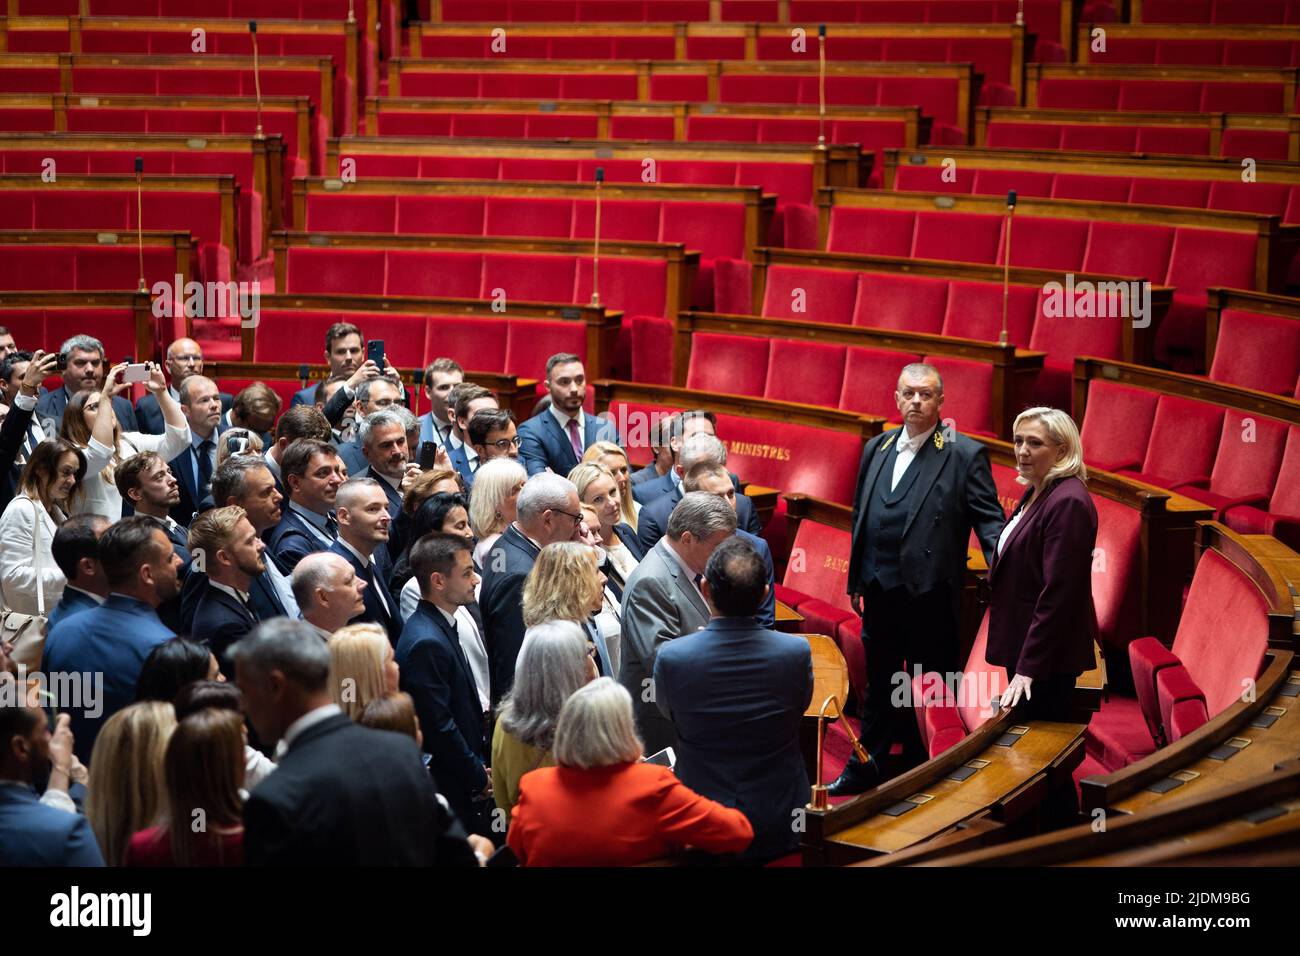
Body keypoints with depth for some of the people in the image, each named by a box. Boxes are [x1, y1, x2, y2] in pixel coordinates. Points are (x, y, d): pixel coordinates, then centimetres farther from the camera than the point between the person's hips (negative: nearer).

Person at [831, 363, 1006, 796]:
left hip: (929, 593, -6)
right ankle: (868, 766, 27)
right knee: (879, 682, 16)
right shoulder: (876, 449, 11)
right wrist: (856, 581, 15)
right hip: (879, 590, 6)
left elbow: (988, 518, -8)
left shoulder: (965, 455, -5)